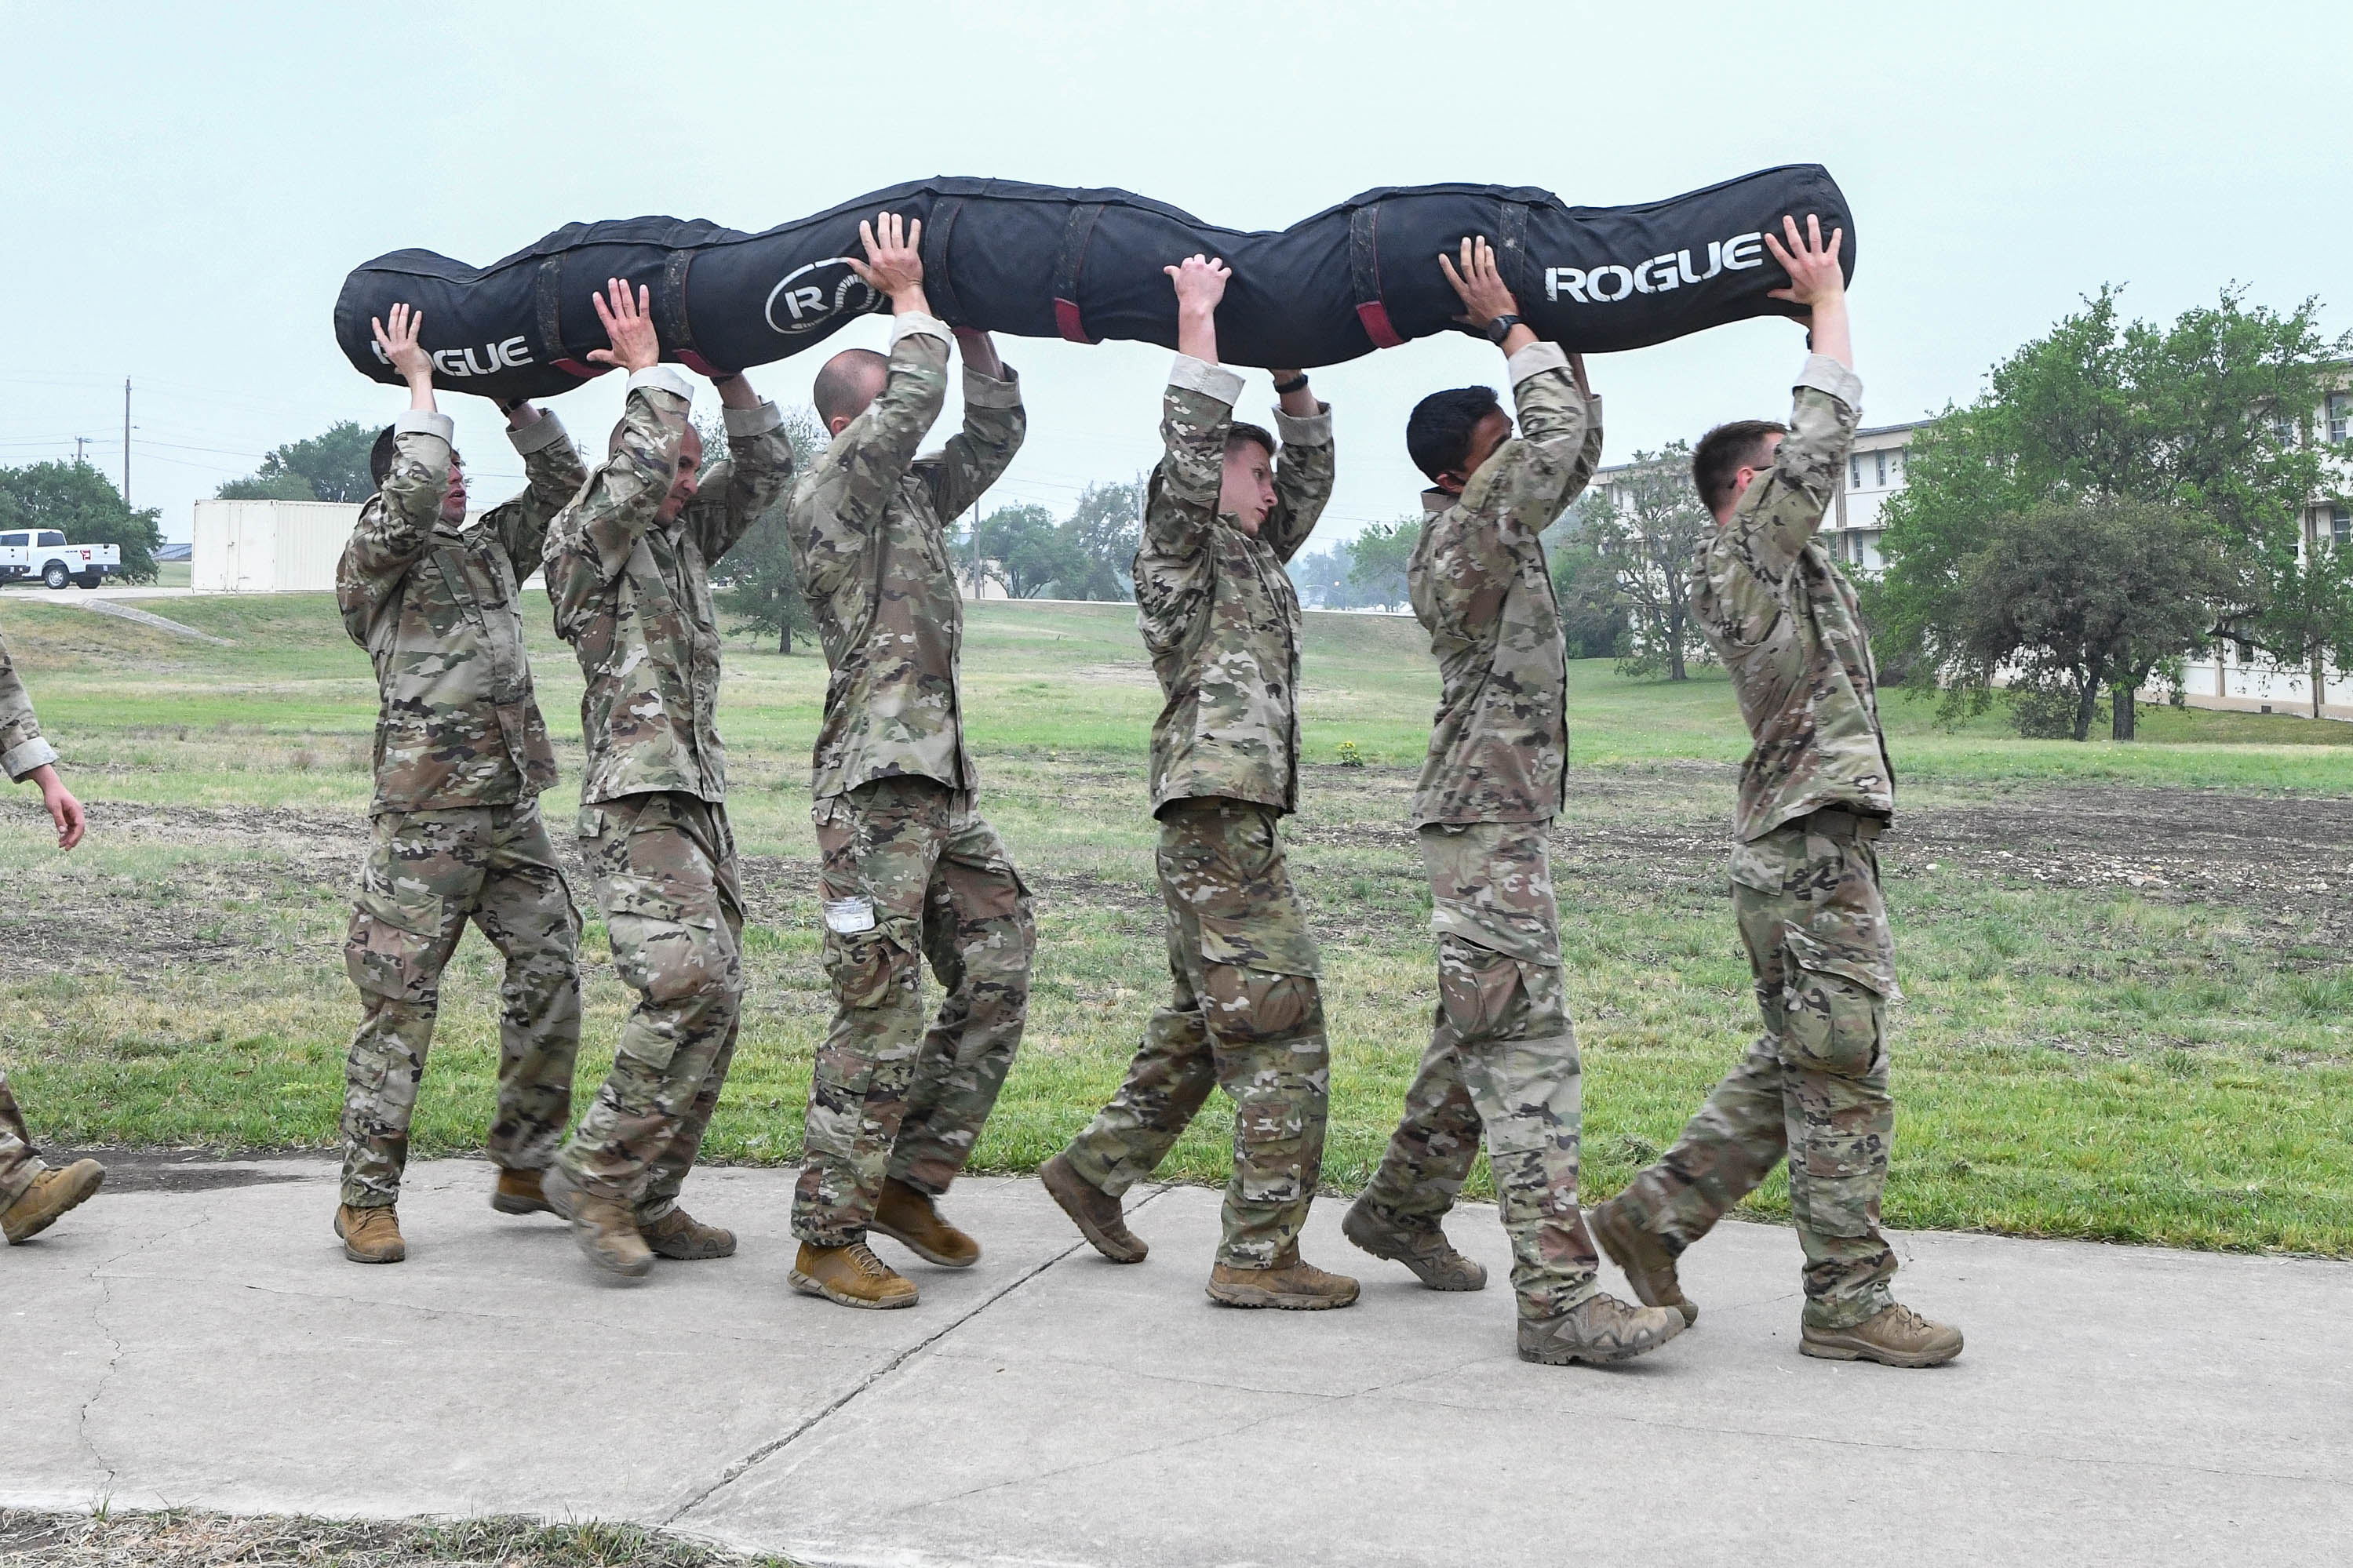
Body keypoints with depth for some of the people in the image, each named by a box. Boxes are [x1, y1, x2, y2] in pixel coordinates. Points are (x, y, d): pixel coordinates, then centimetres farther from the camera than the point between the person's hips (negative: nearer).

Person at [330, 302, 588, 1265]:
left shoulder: (490, 551, 20)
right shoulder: (373, 562, -1)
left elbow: (559, 479, 21)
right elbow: (413, 495, -20)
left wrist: (508, 396, 13)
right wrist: (419, 384, -10)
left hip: (513, 808, 7)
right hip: (426, 814, -7)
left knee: (552, 974, 4)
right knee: (400, 1003, -5)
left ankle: (526, 1167, 17)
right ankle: (367, 1198, 2)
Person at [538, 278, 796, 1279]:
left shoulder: (685, 539, 19)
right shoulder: (585, 544, -3)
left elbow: (765, 469, 21)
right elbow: (636, 470, -20)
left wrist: (728, 378, 11)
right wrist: (651, 372, -8)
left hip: (700, 799, 9)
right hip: (633, 798, -9)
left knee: (713, 997, 5)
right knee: (690, 982, -23)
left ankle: (645, 1202, 11)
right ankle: (594, 1174, -12)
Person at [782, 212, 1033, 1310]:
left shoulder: (914, 496, 19)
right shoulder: (827, 499, -6)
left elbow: (995, 432, 24)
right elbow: (916, 401, -17)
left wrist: (969, 325, 15)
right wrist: (908, 296, -3)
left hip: (944, 785, 9)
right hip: (875, 785, -9)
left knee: (998, 974, 8)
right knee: (880, 1012, -9)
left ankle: (909, 1180, 18)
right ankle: (828, 1239, -2)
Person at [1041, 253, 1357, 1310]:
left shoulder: (1253, 561, 21)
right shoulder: (1182, 559, -4)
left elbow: (1313, 478, 29)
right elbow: (1192, 446, -16)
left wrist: (1290, 382, 20)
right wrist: (1197, 319, -12)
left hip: (1232, 826, 10)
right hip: (1218, 823, -10)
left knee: (1199, 1027, 19)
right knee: (1282, 1037, -10)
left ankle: (1095, 1170, 30)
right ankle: (1260, 1256, -7)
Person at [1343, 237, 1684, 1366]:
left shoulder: (1497, 526, 11)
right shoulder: (1462, 542, -16)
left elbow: (1575, 446, 24)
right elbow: (1561, 443, -26)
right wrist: (1511, 329, -14)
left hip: (1507, 817, 10)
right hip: (1484, 820, -10)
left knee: (1480, 1036, 18)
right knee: (1527, 1049, -14)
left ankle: (1400, 1209, 32)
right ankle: (1558, 1296, -16)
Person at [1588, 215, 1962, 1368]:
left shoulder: (1756, 566, 19)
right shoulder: (1751, 550, -7)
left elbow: (1814, 444, 27)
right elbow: (1825, 433, -11)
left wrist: (1819, 308, 25)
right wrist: (1828, 299, 0)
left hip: (1796, 850, 10)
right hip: (1814, 851, -10)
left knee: (1791, 1070, 14)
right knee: (1841, 1078, -5)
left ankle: (1653, 1216, 17)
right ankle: (1847, 1302, 0)